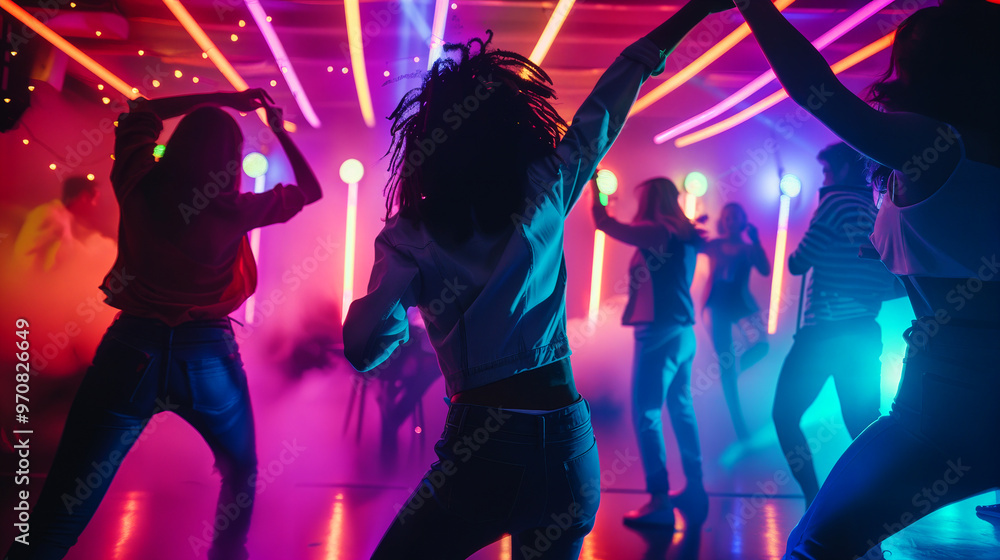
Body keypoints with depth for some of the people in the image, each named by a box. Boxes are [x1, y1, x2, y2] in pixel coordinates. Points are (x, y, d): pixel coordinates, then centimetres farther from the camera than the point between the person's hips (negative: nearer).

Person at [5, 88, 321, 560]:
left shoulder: (140, 188, 0)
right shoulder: (235, 209, -5)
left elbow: (140, 113, 19)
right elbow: (310, 190, 11)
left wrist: (223, 100, 19)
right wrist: (280, 130, 20)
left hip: (132, 349, 1)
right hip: (207, 357, -1)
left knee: (60, 517, 2)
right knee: (241, 471, 28)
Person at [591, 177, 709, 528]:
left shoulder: (656, 233, -12)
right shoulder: (680, 236, 12)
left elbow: (604, 223, -11)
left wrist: (595, 189, 3)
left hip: (660, 332, -9)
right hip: (681, 332, 9)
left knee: (646, 412, -6)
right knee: (681, 410, 14)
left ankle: (660, 501, -6)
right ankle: (694, 490, 19)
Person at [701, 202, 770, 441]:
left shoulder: (748, 249, 4)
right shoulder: (713, 245, 7)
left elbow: (765, 271, -11)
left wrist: (756, 241, -16)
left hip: (742, 304, 0)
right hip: (717, 306, 0)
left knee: (760, 345, -26)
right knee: (724, 363, -4)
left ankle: (734, 366, 9)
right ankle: (738, 421, 3)